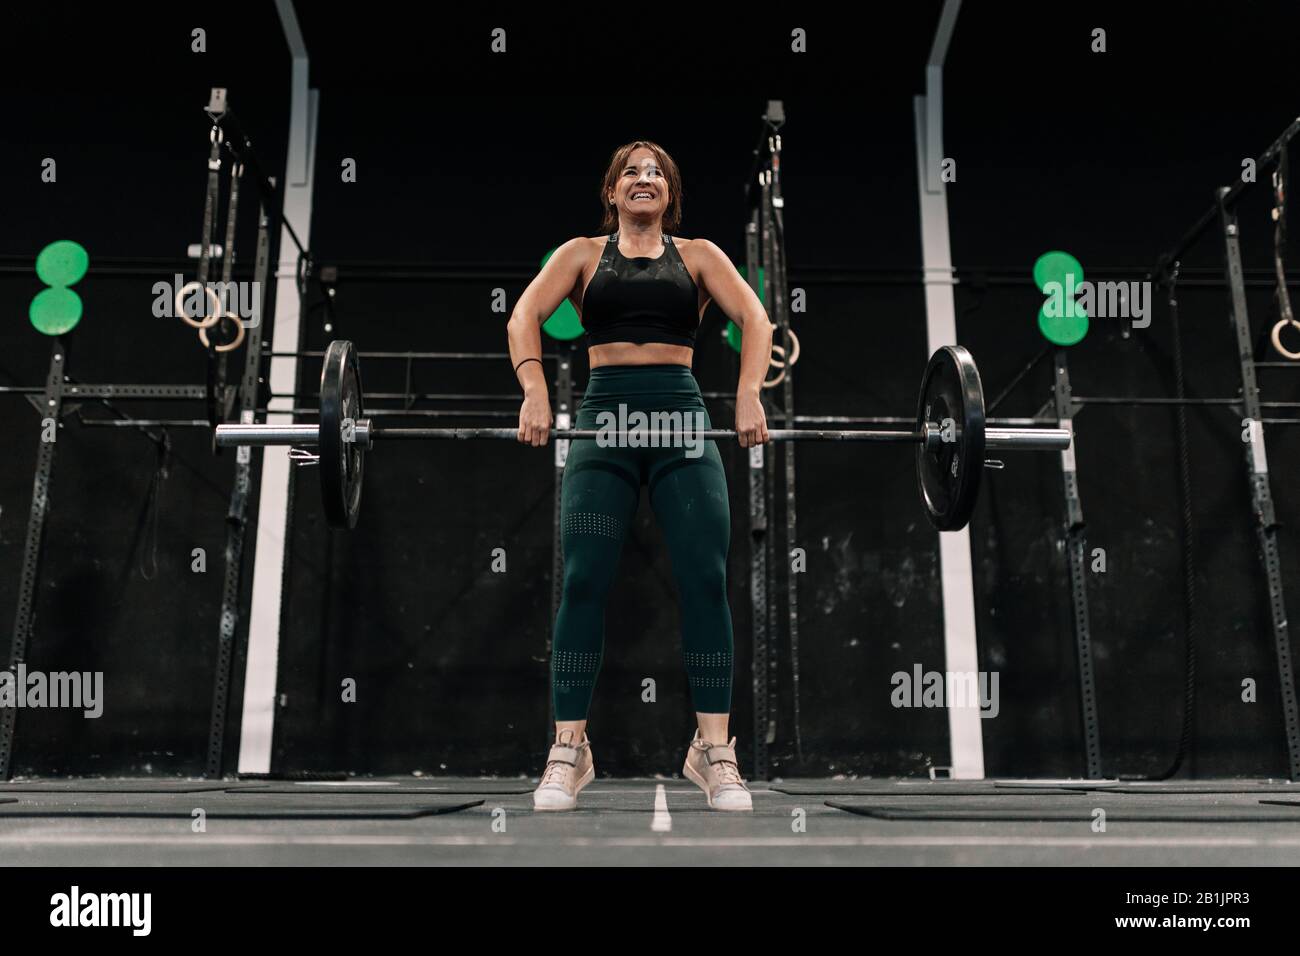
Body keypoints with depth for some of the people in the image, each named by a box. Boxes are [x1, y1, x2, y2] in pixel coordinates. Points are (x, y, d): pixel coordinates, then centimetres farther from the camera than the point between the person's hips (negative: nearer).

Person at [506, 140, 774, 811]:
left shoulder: (698, 254, 16)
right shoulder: (582, 252, 16)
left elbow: (755, 316, 2)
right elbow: (524, 315, 0)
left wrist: (749, 394, -17)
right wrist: (534, 390, -19)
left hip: (683, 418, 1)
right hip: (604, 416, 0)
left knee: (705, 580, -8)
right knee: (583, 582, -7)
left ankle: (713, 750, 1)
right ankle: (569, 750, 2)